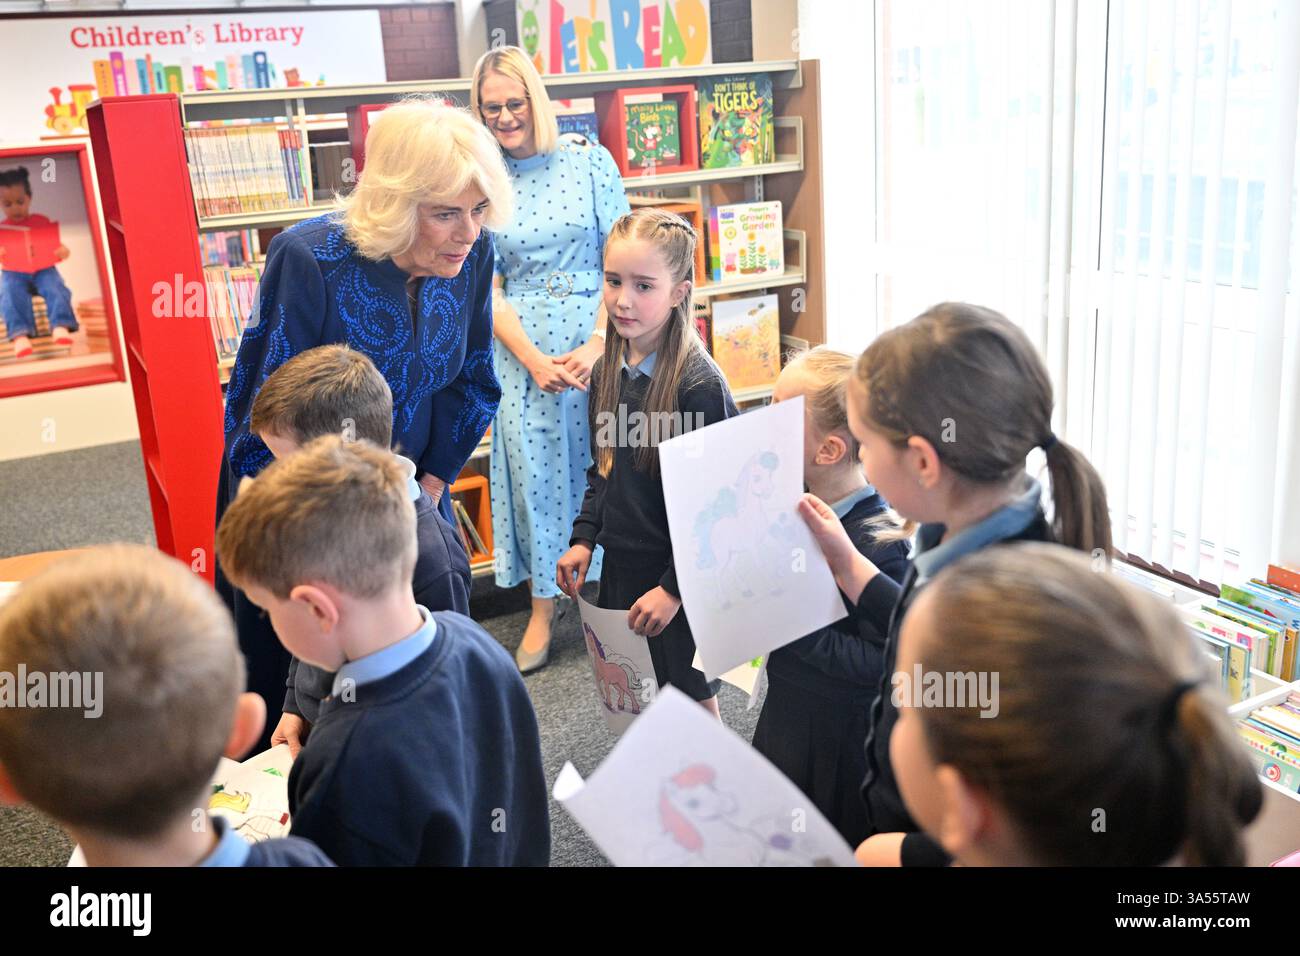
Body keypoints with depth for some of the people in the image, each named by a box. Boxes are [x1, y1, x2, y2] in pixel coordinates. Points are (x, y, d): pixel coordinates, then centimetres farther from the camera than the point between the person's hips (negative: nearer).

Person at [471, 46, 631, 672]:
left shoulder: (590, 162, 0)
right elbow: (487, 288, 1)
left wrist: (597, 343, -13)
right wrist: (533, 359, -11)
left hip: (595, 337, -1)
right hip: (522, 347, 1)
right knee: (532, 467, 4)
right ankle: (542, 611, 18)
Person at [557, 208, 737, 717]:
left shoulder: (700, 384, -20)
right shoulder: (607, 372, 3)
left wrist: (674, 587, -18)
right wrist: (583, 538, 7)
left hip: (680, 580, -7)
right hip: (619, 569, 7)